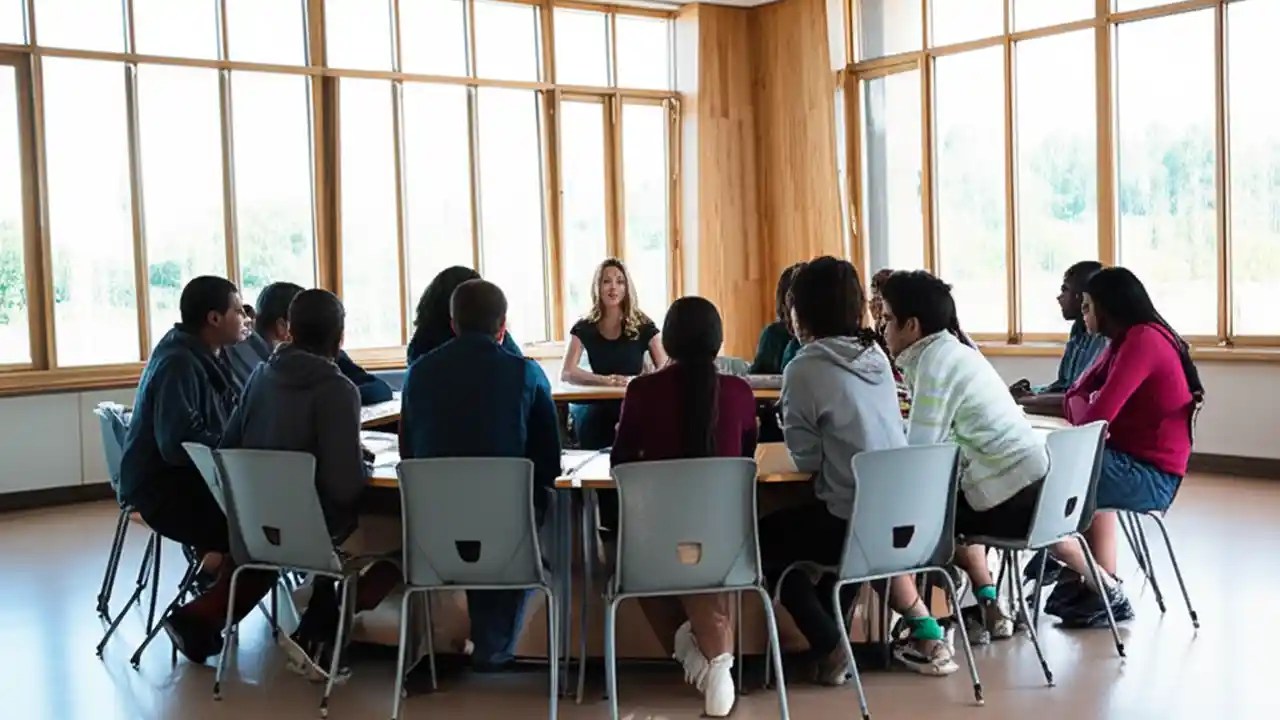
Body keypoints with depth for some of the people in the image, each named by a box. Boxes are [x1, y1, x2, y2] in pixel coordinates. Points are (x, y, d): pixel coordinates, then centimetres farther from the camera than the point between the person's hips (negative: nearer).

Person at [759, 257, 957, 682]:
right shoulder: (876, 356, 6)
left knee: (765, 539, 16)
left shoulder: (805, 368, -13)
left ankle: (830, 650, 12)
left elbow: (807, 460, -8)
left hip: (851, 520, -7)